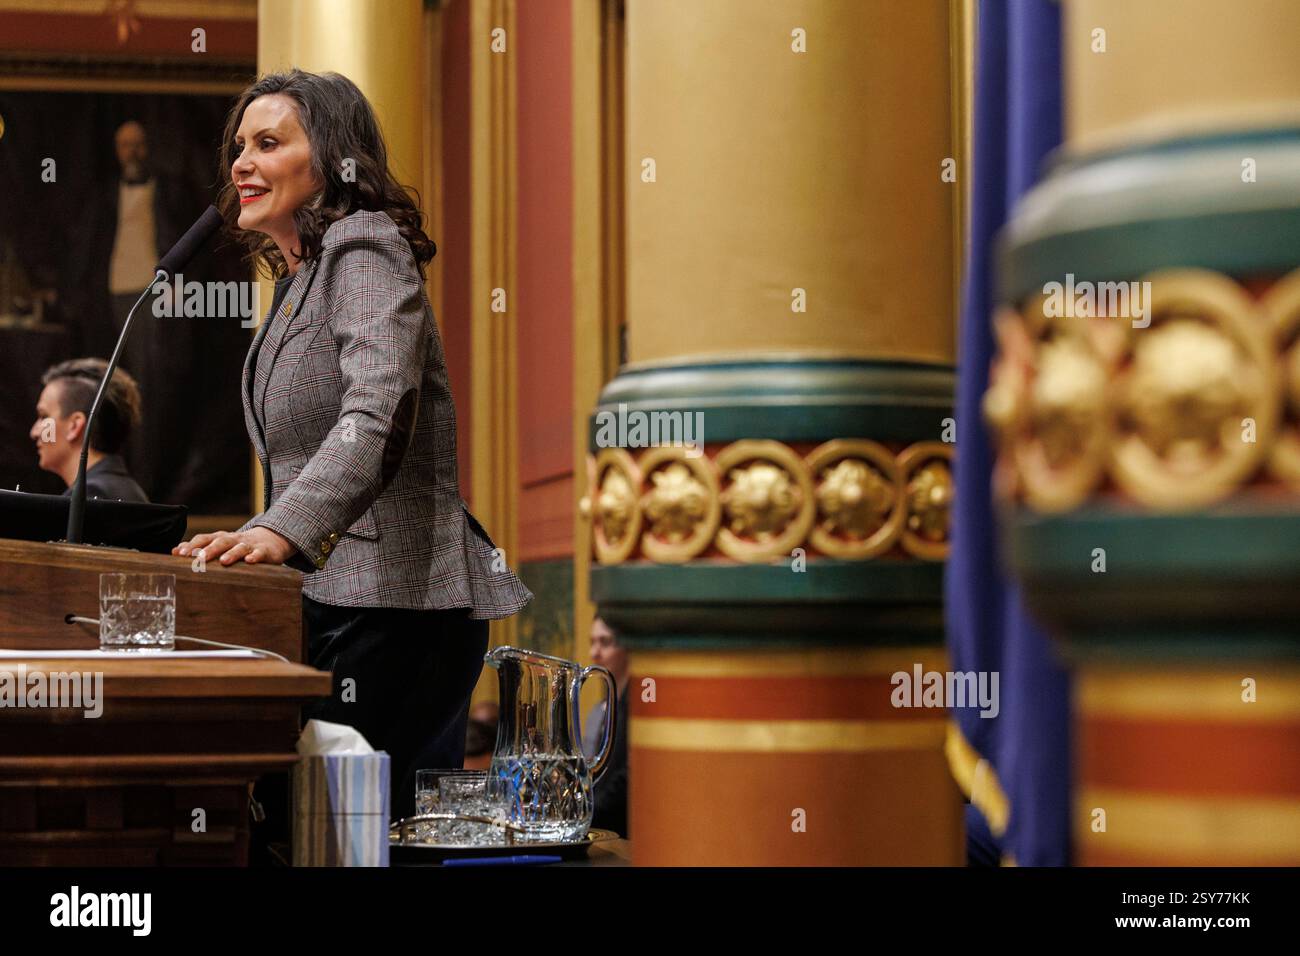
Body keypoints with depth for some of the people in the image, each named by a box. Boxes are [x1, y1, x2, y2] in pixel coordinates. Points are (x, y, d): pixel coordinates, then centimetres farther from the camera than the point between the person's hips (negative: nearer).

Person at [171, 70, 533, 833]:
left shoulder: (365, 251, -10)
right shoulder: (299, 282, 22)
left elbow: (377, 415, -27)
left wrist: (281, 532, -40)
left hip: (394, 603, -10)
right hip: (333, 599, 10)